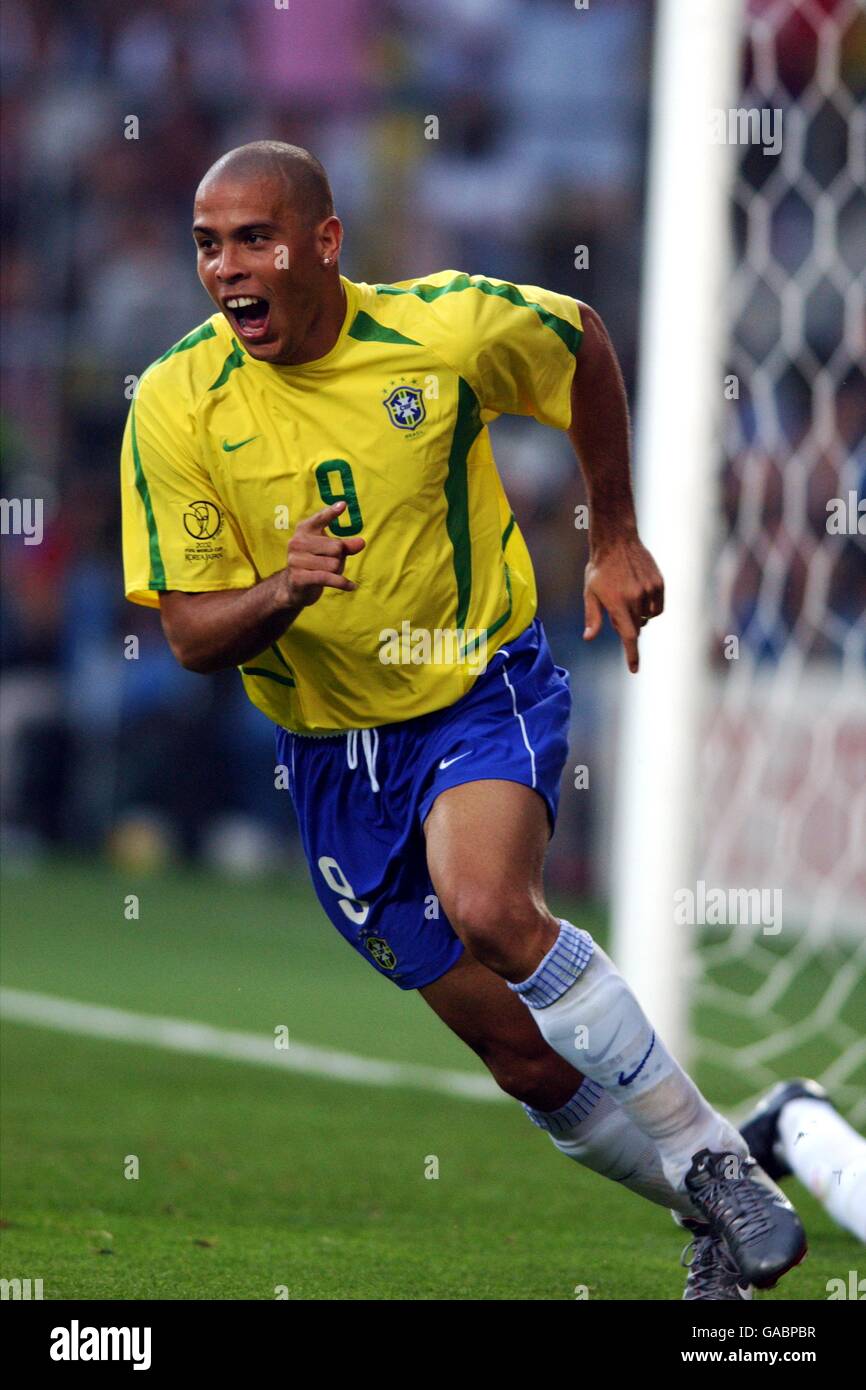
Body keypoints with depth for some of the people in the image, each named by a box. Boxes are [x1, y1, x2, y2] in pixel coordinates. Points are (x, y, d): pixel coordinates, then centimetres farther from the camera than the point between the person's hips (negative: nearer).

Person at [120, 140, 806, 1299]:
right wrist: (278, 594, -33)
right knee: (523, 1054, 2)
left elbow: (583, 342, 9)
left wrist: (616, 540, 11)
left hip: (486, 690, -2)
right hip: (331, 749, 3)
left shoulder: (447, 327, -14)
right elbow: (192, 638, -11)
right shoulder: (177, 406, -13)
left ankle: (716, 1158, -19)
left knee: (489, 906, -33)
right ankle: (720, 1218, 24)